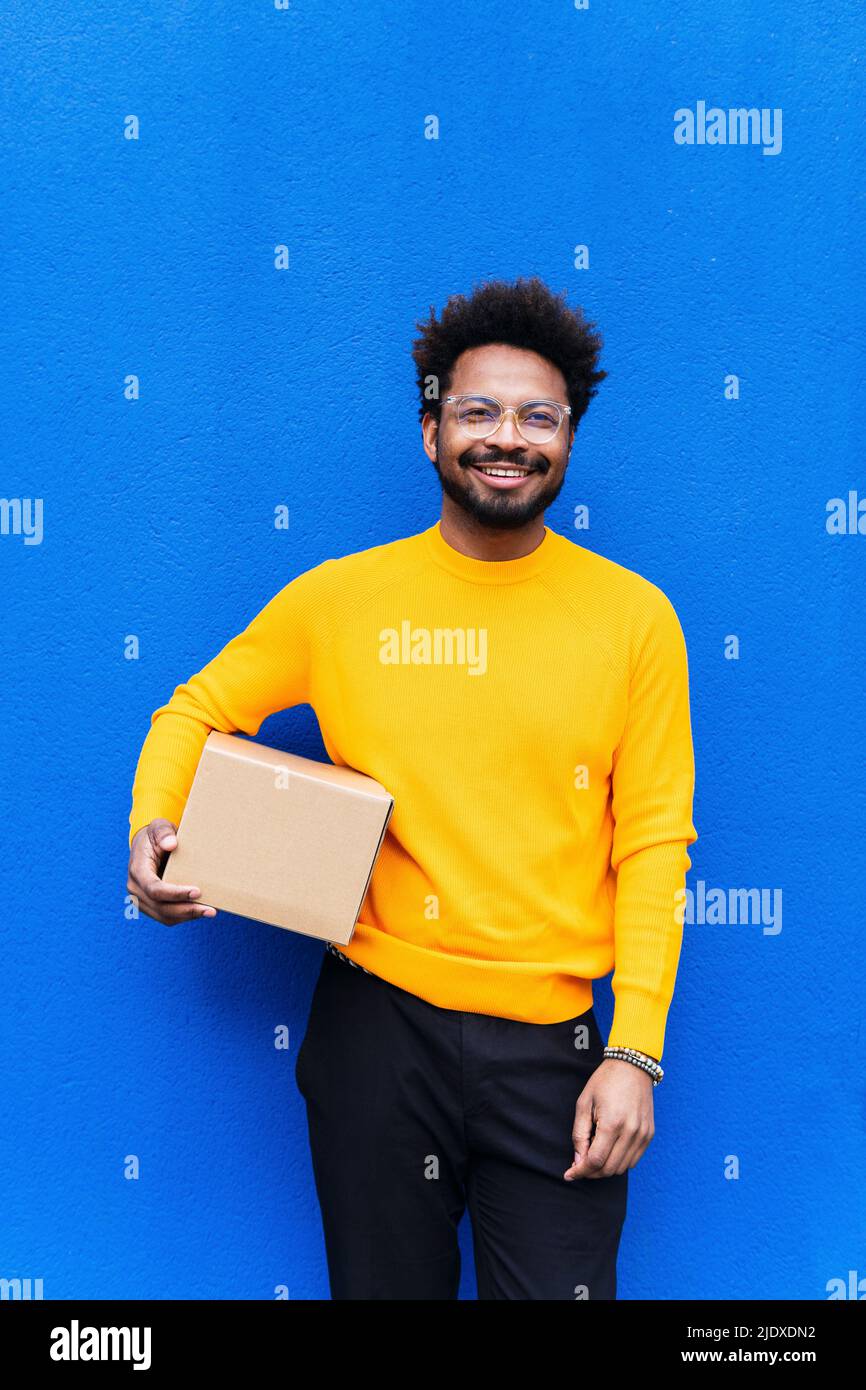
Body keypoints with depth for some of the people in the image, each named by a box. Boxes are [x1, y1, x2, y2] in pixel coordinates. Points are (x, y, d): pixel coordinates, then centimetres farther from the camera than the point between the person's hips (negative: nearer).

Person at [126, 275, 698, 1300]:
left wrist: (636, 1051, -7)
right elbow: (197, 711, 11)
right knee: (385, 1282, 17)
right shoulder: (341, 598, -1)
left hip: (553, 1041, 0)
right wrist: (153, 828, -9)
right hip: (378, 1022, 1)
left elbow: (654, 842, -1)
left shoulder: (635, 616, -2)